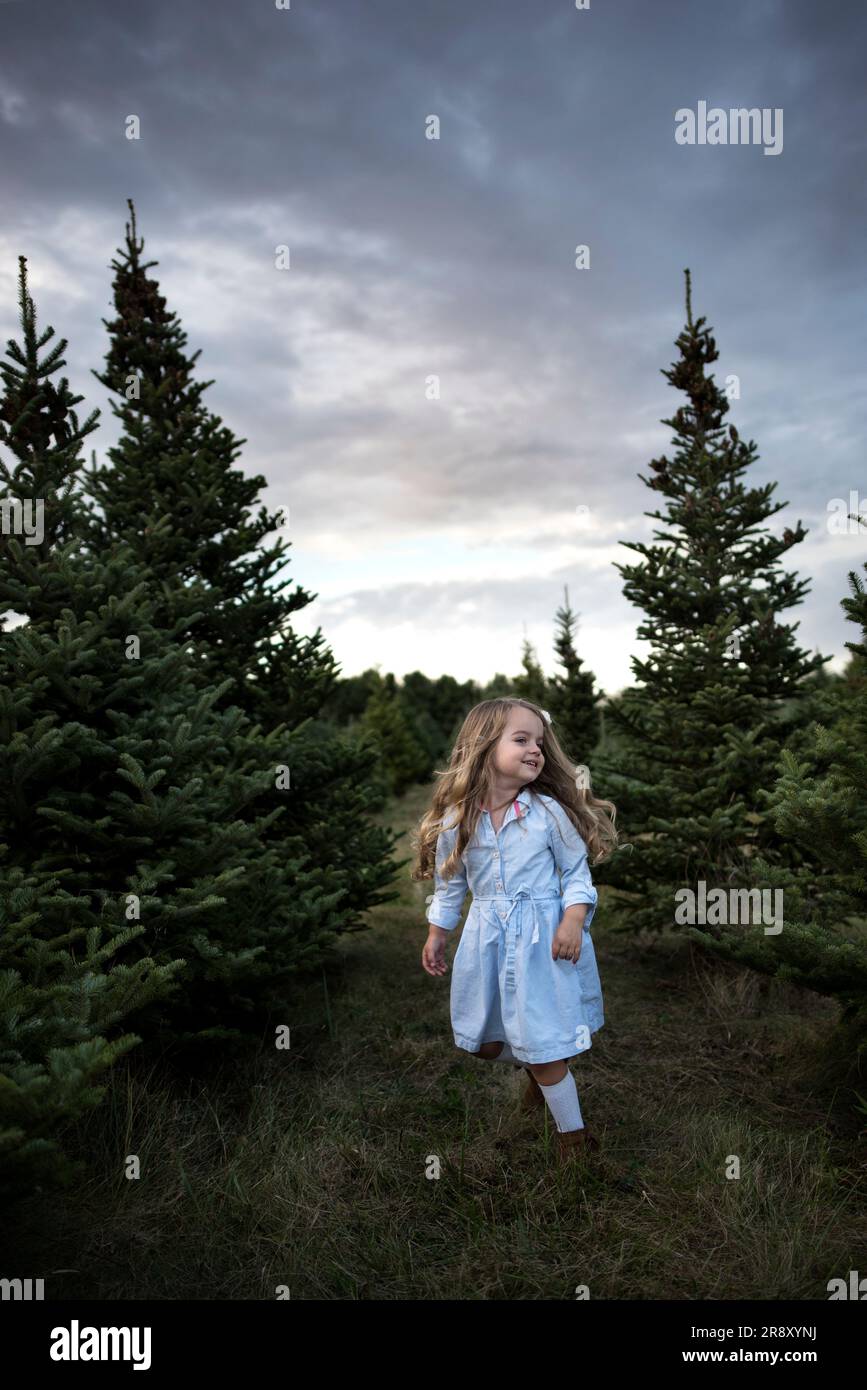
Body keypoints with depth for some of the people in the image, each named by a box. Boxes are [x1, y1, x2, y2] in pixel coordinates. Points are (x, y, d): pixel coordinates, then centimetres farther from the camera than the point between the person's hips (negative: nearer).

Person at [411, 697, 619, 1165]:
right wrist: (437, 934, 12)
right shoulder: (457, 820, -6)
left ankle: (572, 1134, 20)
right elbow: (449, 882, 8)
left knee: (543, 1042, -1)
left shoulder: (549, 811, -11)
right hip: (487, 938, 3)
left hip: (543, 936, -3)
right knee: (485, 1042, 16)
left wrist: (573, 921, -15)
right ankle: (536, 1069, 48)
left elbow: (577, 871, -3)